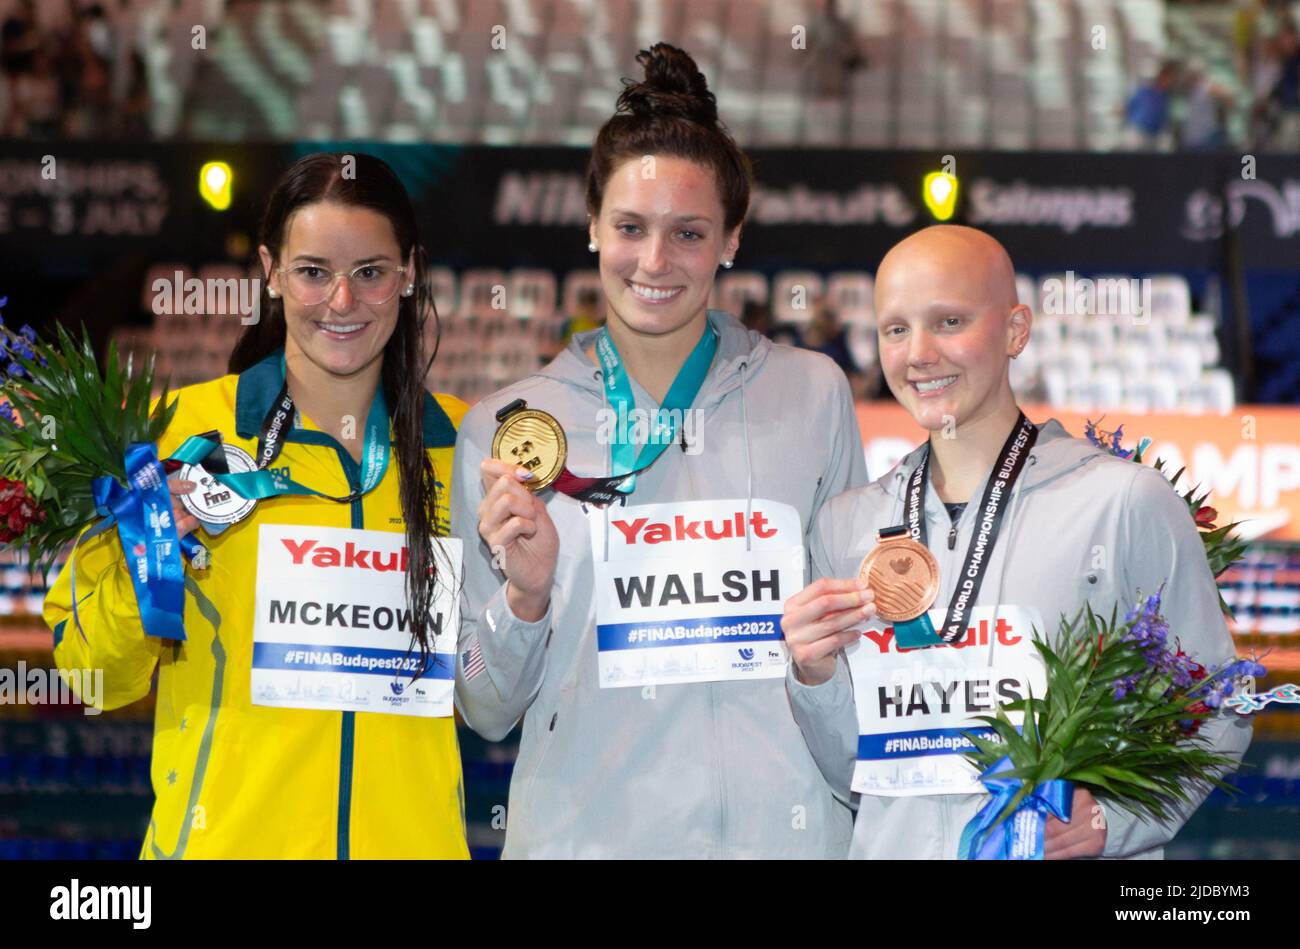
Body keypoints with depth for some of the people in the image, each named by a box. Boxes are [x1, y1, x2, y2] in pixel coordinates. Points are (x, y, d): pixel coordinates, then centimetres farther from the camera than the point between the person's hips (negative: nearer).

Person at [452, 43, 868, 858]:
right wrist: (525, 595, -11)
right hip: (585, 833, 0)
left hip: (785, 827, 0)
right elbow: (488, 712, 3)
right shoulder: (505, 429, 2)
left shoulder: (812, 397, 3)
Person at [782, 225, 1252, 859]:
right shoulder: (846, 525, 7)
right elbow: (855, 781, 11)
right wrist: (817, 680, -6)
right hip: (895, 848, 3)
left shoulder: (1126, 502, -6)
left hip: (1062, 853, -3)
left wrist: (1112, 818, -17)